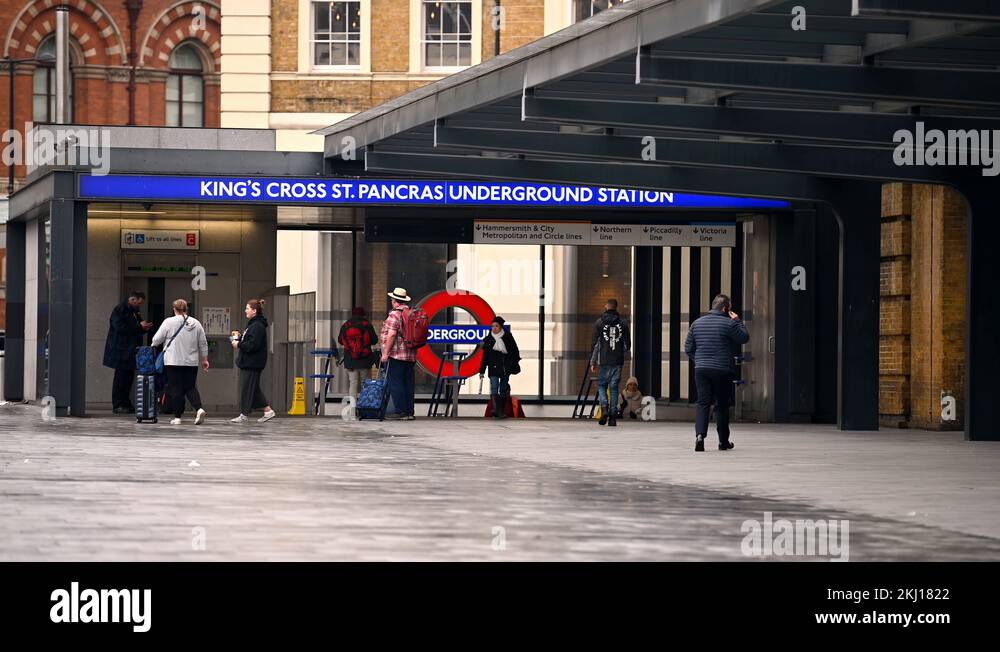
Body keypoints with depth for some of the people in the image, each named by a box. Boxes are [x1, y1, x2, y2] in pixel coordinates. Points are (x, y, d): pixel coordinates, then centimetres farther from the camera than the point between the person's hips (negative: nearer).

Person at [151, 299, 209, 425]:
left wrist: (153, 346, 20)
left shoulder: (169, 322, -6)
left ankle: (177, 417, 3)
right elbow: (203, 344, 10)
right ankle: (199, 409, -12)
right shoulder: (196, 323, 6)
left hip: (173, 362, -3)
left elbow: (156, 340, -1)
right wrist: (204, 359, 19)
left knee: (176, 389, 3)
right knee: (190, 388, 10)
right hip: (191, 363, 3)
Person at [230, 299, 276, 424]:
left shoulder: (258, 326, -18)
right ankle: (268, 411, 15)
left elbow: (253, 345, -25)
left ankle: (244, 415, 3)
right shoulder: (253, 324, 16)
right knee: (254, 388, 13)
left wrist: (238, 344, -14)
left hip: (252, 364, -11)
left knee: (247, 388, -3)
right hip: (249, 362, 11)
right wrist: (238, 339, 7)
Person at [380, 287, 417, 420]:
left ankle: (400, 411, -9)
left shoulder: (395, 314, -11)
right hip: (411, 355, 8)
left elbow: (391, 335, -18)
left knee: (395, 383, -5)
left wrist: (385, 353, -15)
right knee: (408, 384, 9)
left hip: (395, 355, -8)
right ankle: (409, 412, 8)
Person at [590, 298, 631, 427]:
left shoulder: (599, 322, -1)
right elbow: (627, 345, 6)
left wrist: (593, 362, 4)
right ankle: (612, 416, 4)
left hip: (604, 361, -2)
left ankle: (604, 408, -13)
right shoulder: (623, 323, 4)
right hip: (618, 362, 2)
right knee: (614, 388, 7)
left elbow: (594, 344, -2)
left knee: (602, 385, 11)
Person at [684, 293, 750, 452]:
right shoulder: (729, 323, -8)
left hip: (701, 369, 3)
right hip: (722, 370, -3)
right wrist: (738, 322, 10)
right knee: (722, 405, 7)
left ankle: (700, 434, -19)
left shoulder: (697, 323, 8)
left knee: (703, 403, 2)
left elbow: (688, 348, 10)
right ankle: (723, 441, 14)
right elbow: (744, 338, 1)